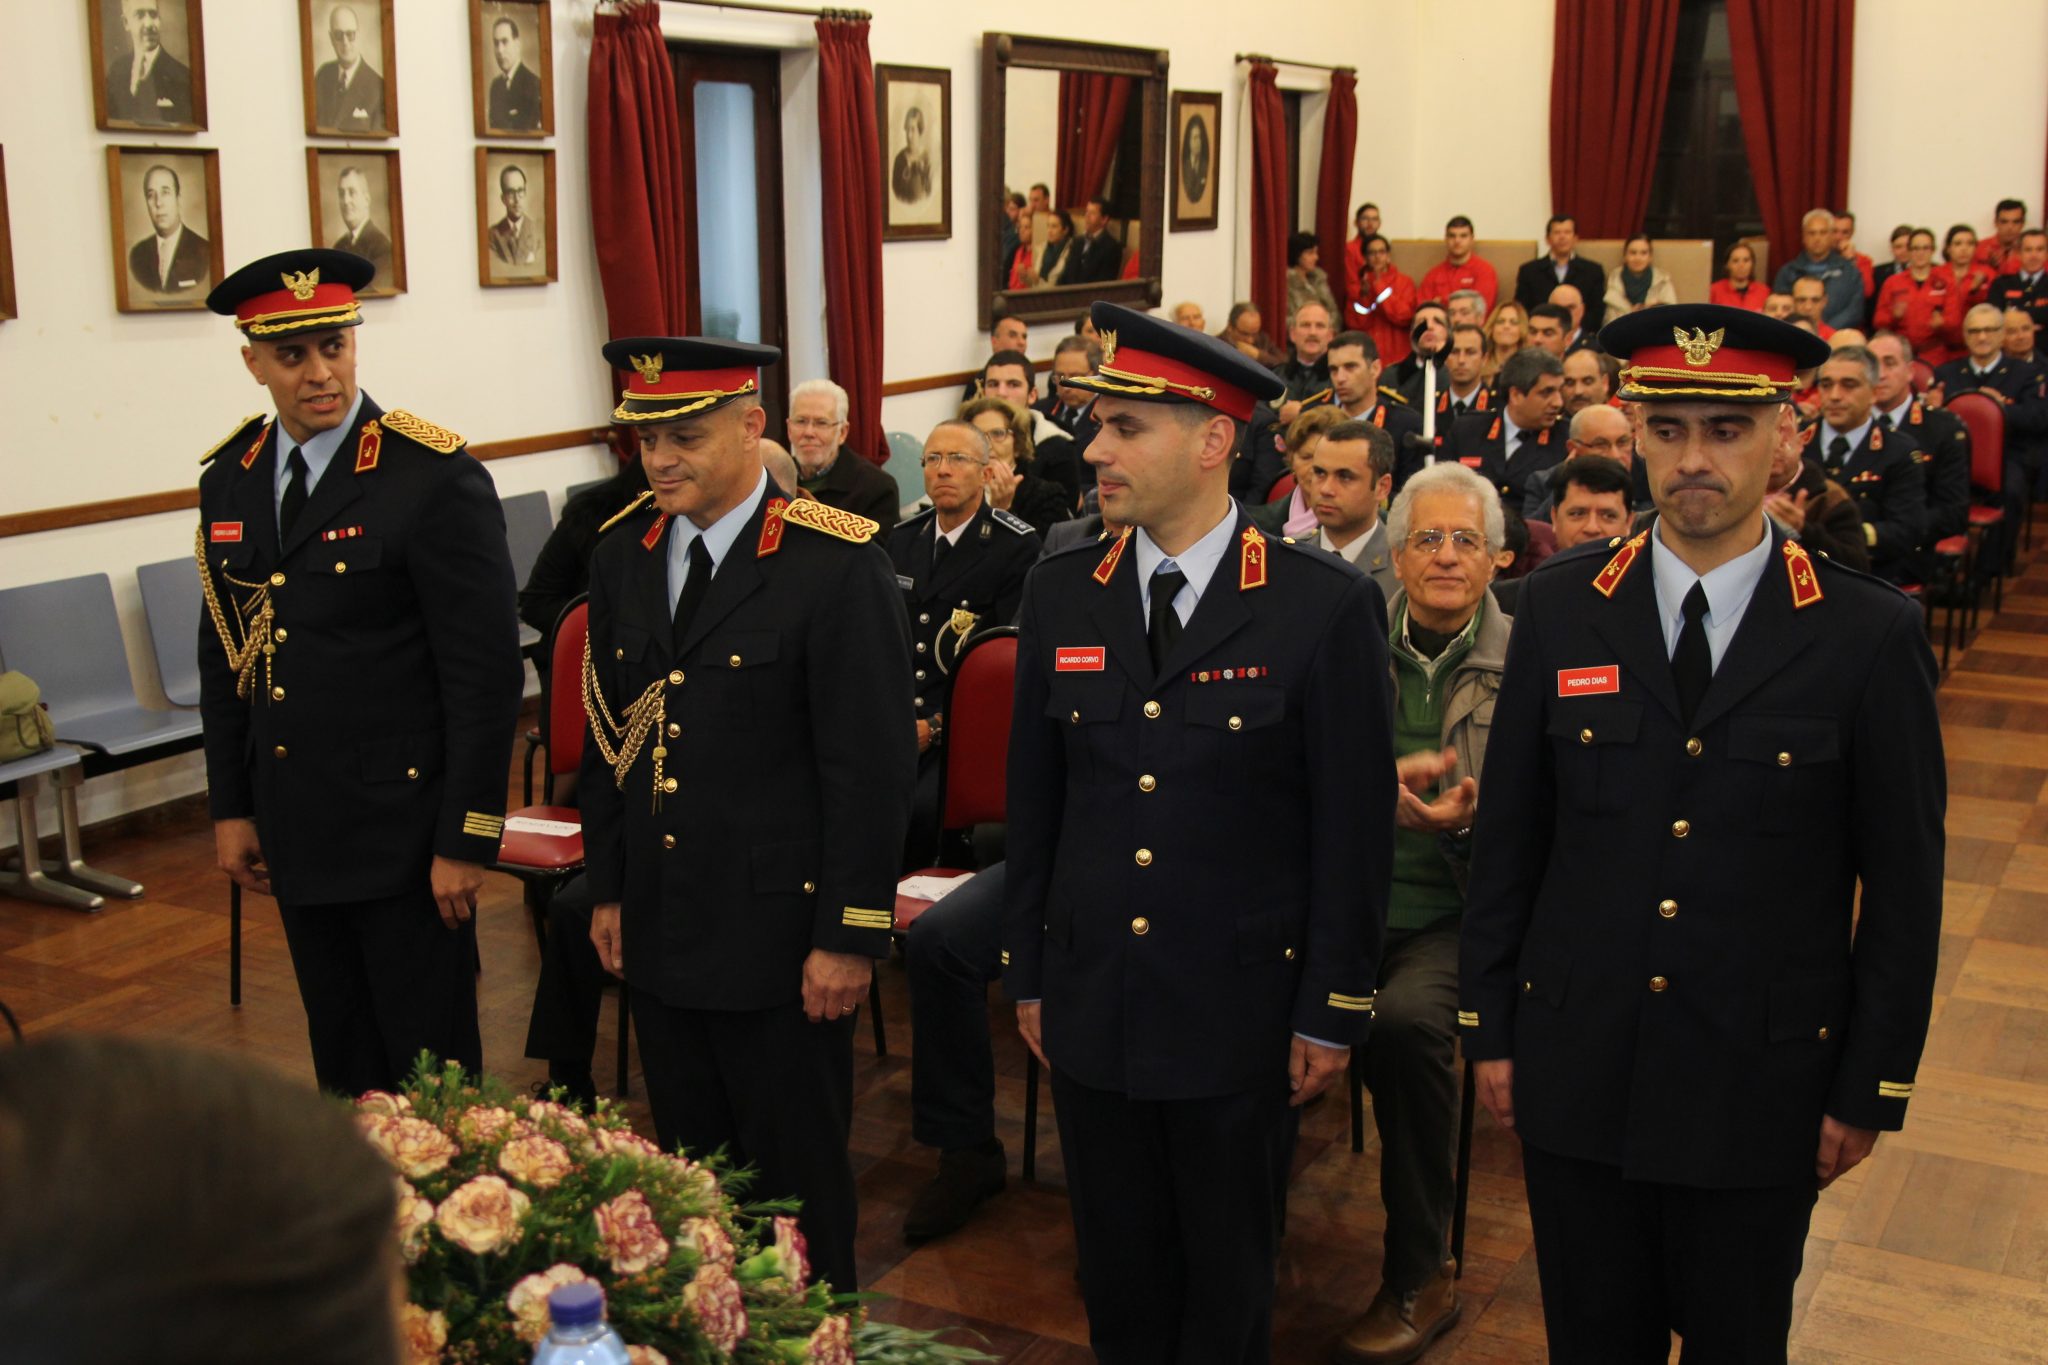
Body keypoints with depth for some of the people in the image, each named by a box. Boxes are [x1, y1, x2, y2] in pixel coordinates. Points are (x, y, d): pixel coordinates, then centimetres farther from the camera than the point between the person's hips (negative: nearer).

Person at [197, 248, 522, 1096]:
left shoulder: (435, 477, -14)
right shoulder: (230, 477, 5)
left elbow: (486, 671, -14)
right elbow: (225, 653, 14)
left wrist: (466, 839, -15)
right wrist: (230, 807, 12)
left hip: (403, 825, -6)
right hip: (295, 827, 6)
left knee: (429, 1067, 5)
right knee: (341, 1057, 18)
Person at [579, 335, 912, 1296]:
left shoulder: (838, 565, -14)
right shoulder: (622, 559, 6)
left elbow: (871, 766, -14)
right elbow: (608, 738, 14)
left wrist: (850, 935, -14)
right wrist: (608, 889, 13)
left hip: (780, 935, -6)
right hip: (657, 929, 6)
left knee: (796, 1180, 8)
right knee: (688, 1168, 18)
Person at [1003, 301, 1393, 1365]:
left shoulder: (1324, 607, -10)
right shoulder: (1060, 596, 2)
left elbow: (1354, 825, -7)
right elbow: (1033, 798, 8)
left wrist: (1334, 1010, -6)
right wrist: (1026, 973, 9)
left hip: (1239, 1008, -3)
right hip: (1090, 998, 3)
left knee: (1227, 1278, 14)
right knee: (1118, 1270, 16)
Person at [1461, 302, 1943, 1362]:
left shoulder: (1869, 636, -8)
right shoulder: (1559, 608, -1)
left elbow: (1903, 887, -3)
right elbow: (1508, 837, 3)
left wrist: (1871, 1090, -2)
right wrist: (1489, 1027, 4)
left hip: (1761, 1088, -1)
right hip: (1576, 1068, 2)